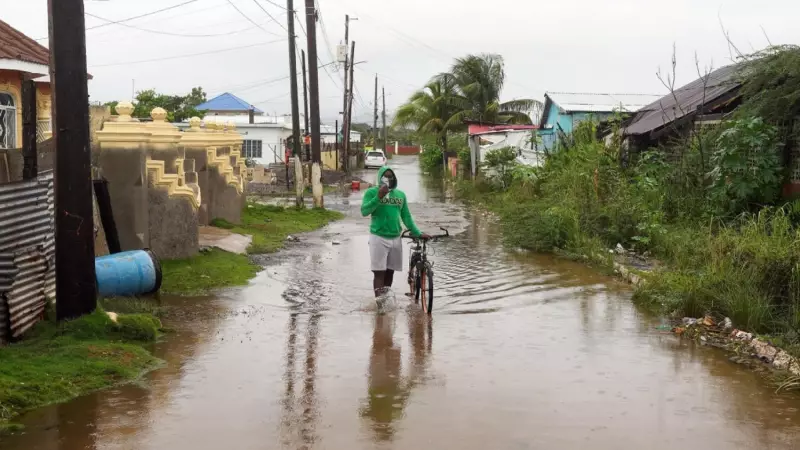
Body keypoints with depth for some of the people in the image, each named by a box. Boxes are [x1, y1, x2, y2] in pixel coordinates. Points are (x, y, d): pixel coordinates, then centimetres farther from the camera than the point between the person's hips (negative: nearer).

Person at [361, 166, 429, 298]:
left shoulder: (400, 194, 10)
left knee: (390, 271, 11)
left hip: (395, 238, 4)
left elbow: (406, 216, 14)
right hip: (379, 238, -4)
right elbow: (364, 211, -16)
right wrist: (378, 197, -25)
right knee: (379, 272, -6)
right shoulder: (372, 192, -3)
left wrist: (418, 233, 8)